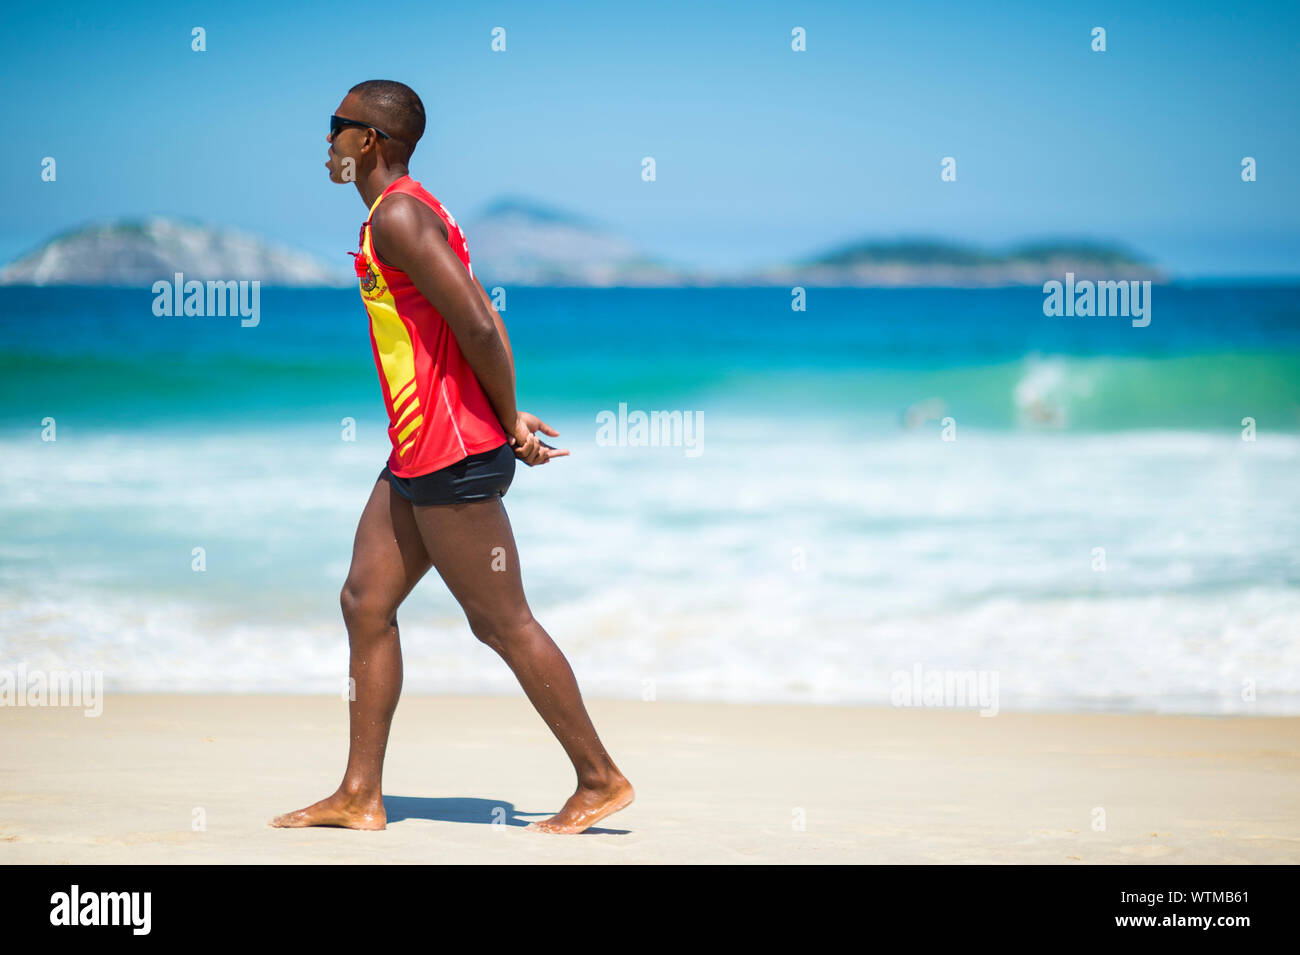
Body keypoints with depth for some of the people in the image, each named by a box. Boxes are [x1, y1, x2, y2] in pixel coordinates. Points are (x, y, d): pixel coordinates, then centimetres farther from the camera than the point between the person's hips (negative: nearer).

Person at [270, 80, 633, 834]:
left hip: (453, 457, -10)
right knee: (366, 603, 9)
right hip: (420, 457, 10)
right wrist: (510, 420, 9)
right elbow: (488, 323, 17)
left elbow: (476, 326, -22)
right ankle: (360, 796, 12)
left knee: (504, 622, -4)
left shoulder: (398, 215, -15)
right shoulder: (410, 213, 18)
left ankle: (602, 780, 5)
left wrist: (508, 420, -9)